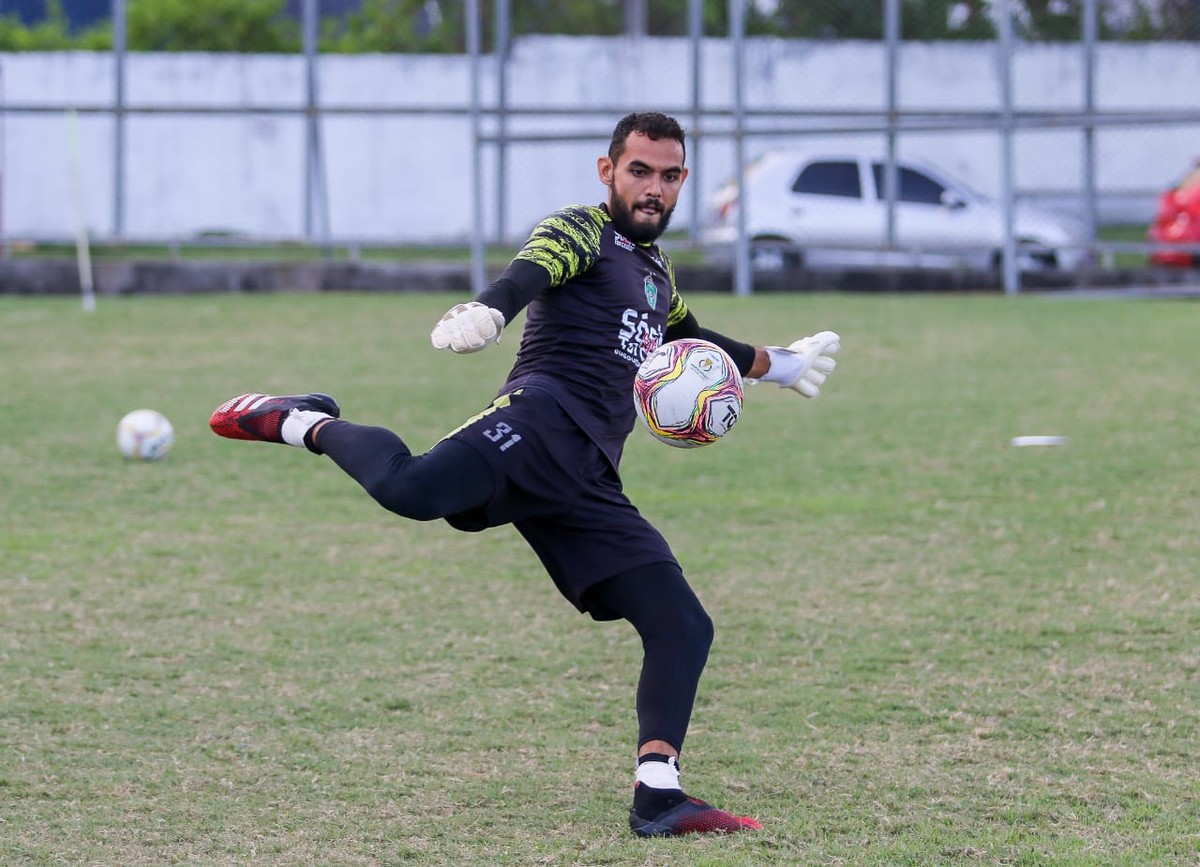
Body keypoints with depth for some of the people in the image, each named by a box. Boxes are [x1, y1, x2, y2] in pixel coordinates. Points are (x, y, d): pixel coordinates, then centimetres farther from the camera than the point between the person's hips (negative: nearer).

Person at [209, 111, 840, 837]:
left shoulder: (657, 268, 32)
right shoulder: (580, 232, 7)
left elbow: (690, 338, 53)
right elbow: (529, 274, -17)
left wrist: (776, 366, 64)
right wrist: (488, 313, -40)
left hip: (588, 485, 8)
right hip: (545, 418, -8)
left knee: (684, 629, -2)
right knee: (411, 488, -37)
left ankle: (658, 795, -2)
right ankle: (313, 427, -7)